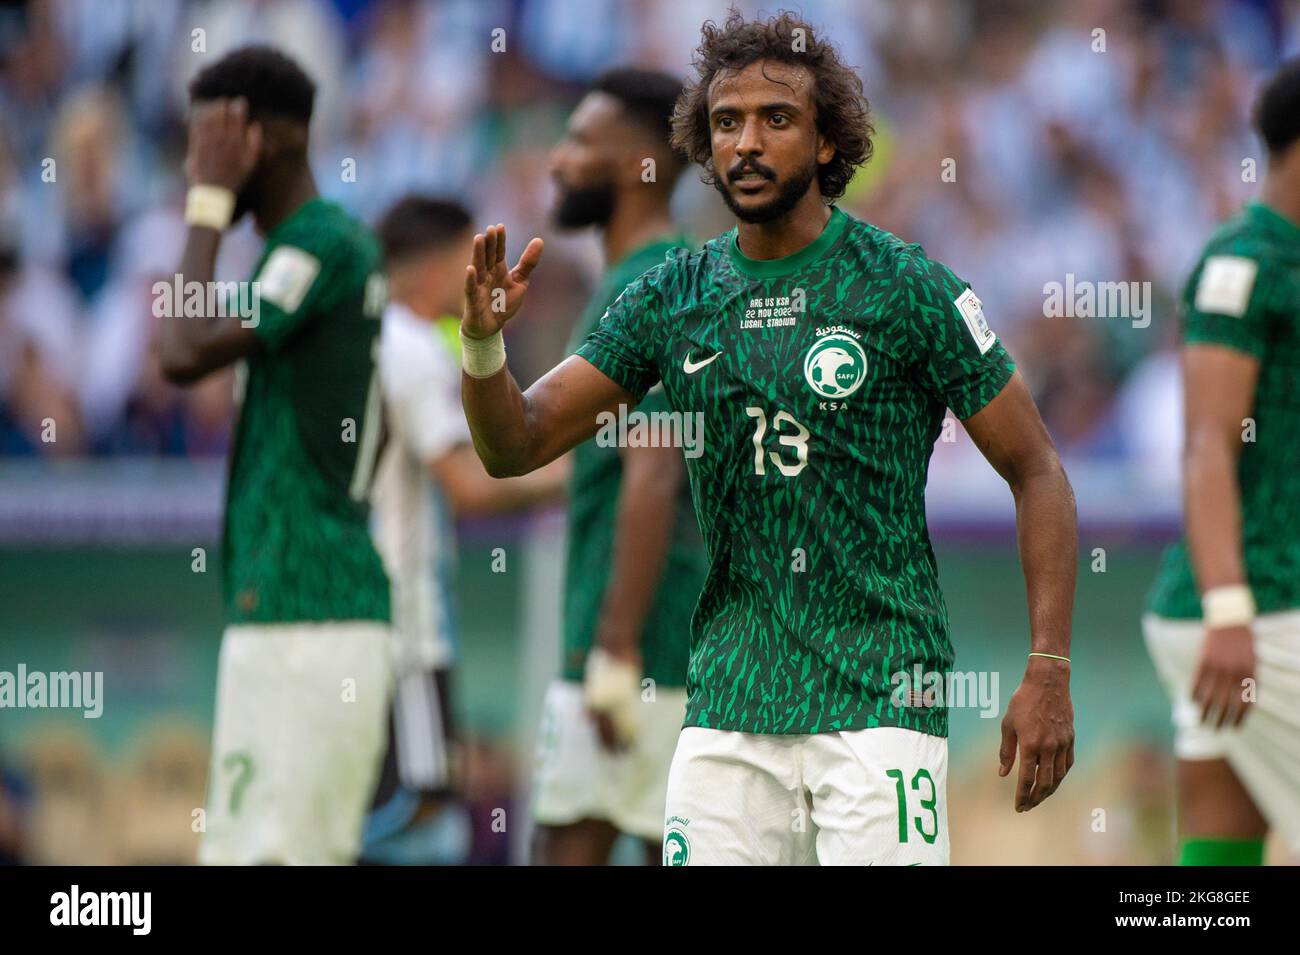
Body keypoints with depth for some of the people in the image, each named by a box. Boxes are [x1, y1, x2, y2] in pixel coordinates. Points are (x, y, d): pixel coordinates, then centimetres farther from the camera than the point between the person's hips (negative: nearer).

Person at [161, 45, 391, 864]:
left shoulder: (322, 244, -12)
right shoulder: (339, 242, 18)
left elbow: (187, 352, -21)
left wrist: (209, 206, -12)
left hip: (298, 616, -10)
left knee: (263, 857, -12)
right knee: (308, 857, 9)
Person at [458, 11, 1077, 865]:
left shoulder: (907, 287, -4)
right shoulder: (674, 298, 8)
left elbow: (1035, 469, -1)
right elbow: (516, 445, 11)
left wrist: (1049, 669, -8)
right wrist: (483, 342, -11)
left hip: (881, 701, -4)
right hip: (726, 712, 4)